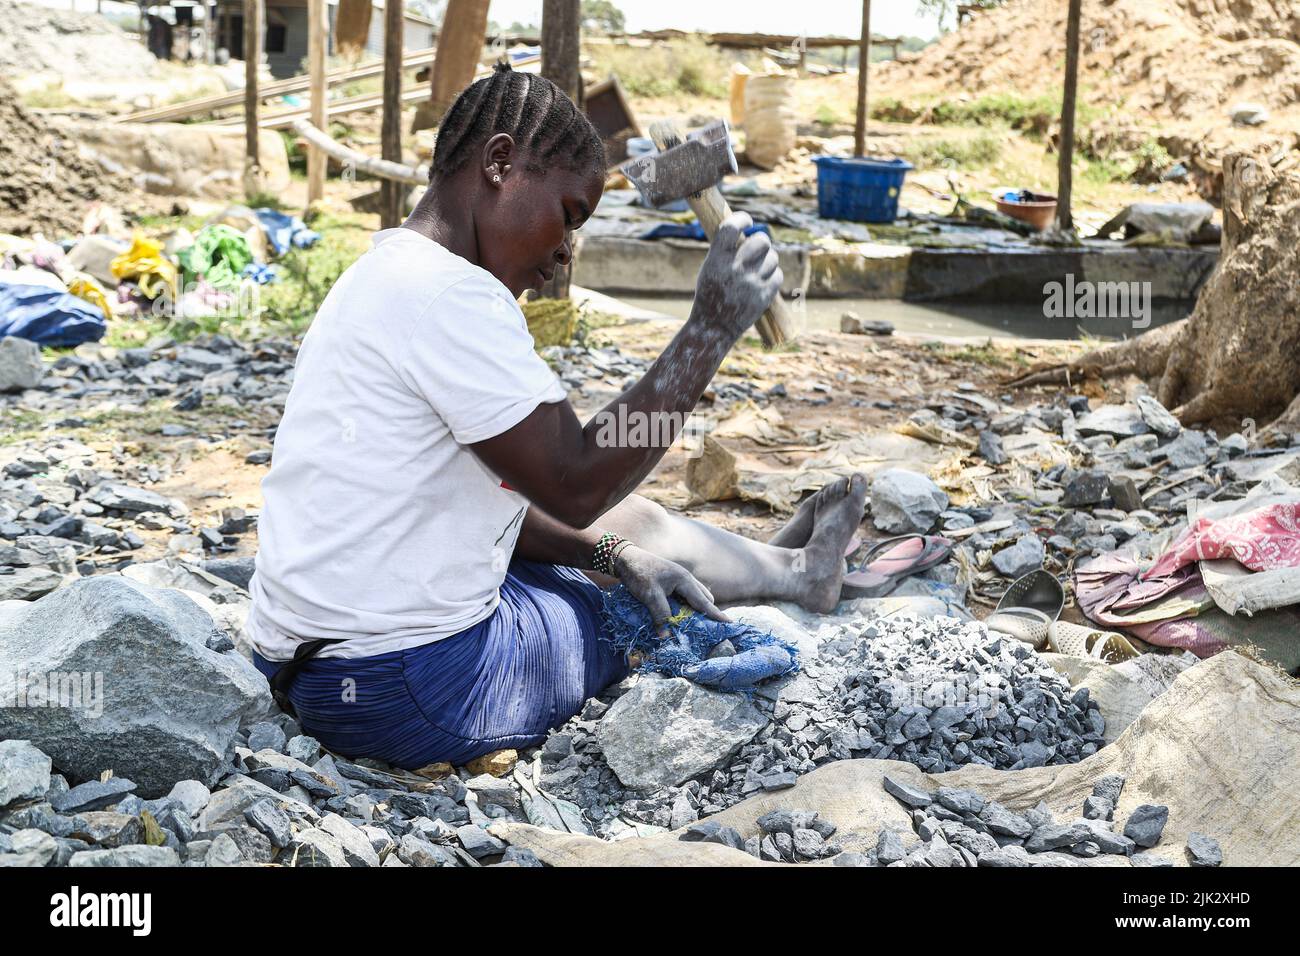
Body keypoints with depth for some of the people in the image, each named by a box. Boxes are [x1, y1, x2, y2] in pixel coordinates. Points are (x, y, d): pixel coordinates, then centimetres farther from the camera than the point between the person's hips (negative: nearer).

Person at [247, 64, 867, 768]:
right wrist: (711, 330, -19)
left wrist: (608, 551, 7)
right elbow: (575, 483, -23)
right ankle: (792, 572, 41)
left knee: (621, 524, 23)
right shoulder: (449, 295, -23)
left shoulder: (389, 276, 10)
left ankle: (787, 568, 45)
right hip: (405, 695, -9)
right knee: (669, 605, 13)